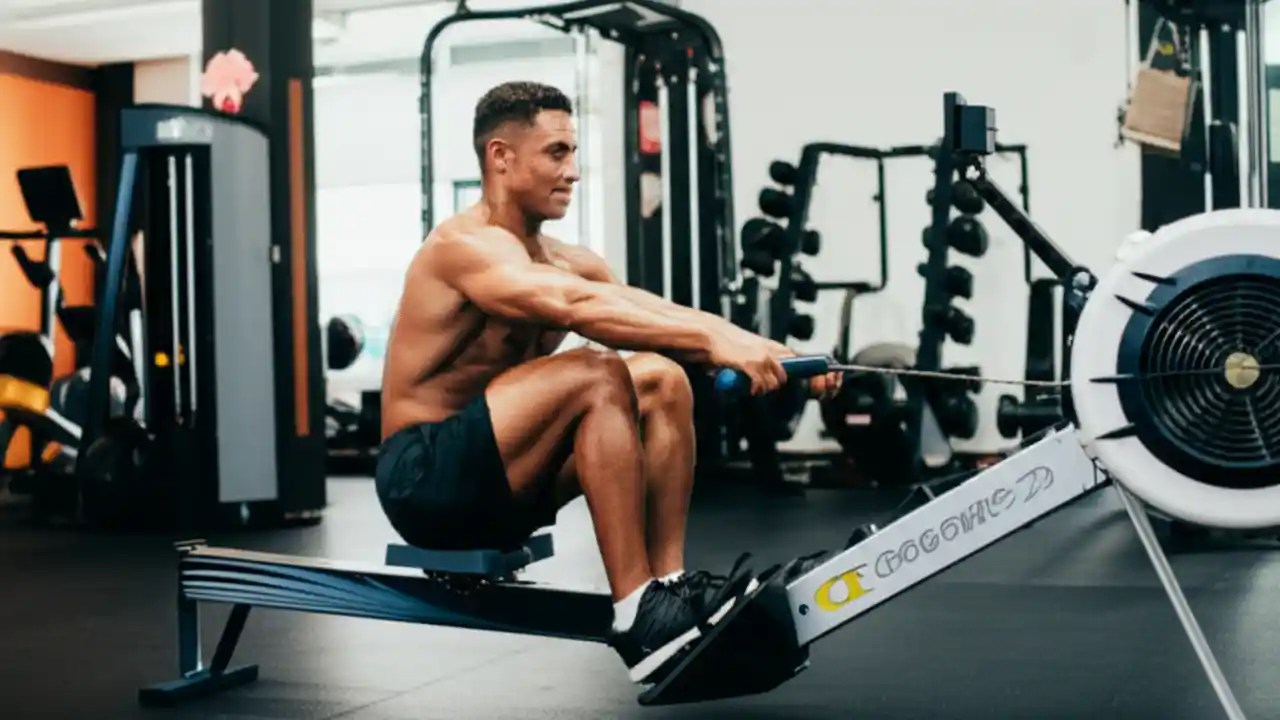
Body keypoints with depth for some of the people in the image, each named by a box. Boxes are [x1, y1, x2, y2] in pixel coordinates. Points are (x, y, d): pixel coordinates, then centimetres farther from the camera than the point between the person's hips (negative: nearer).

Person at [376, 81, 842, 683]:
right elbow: (579, 309, -34)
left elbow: (661, 314, 0)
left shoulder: (566, 262, 9)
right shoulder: (468, 245, -17)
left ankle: (668, 580, -10)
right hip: (424, 478, -8)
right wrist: (714, 339, -41)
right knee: (598, 376, -28)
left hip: (497, 479, 8)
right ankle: (637, 614, -28)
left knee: (663, 378, -5)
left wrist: (768, 350, -15)